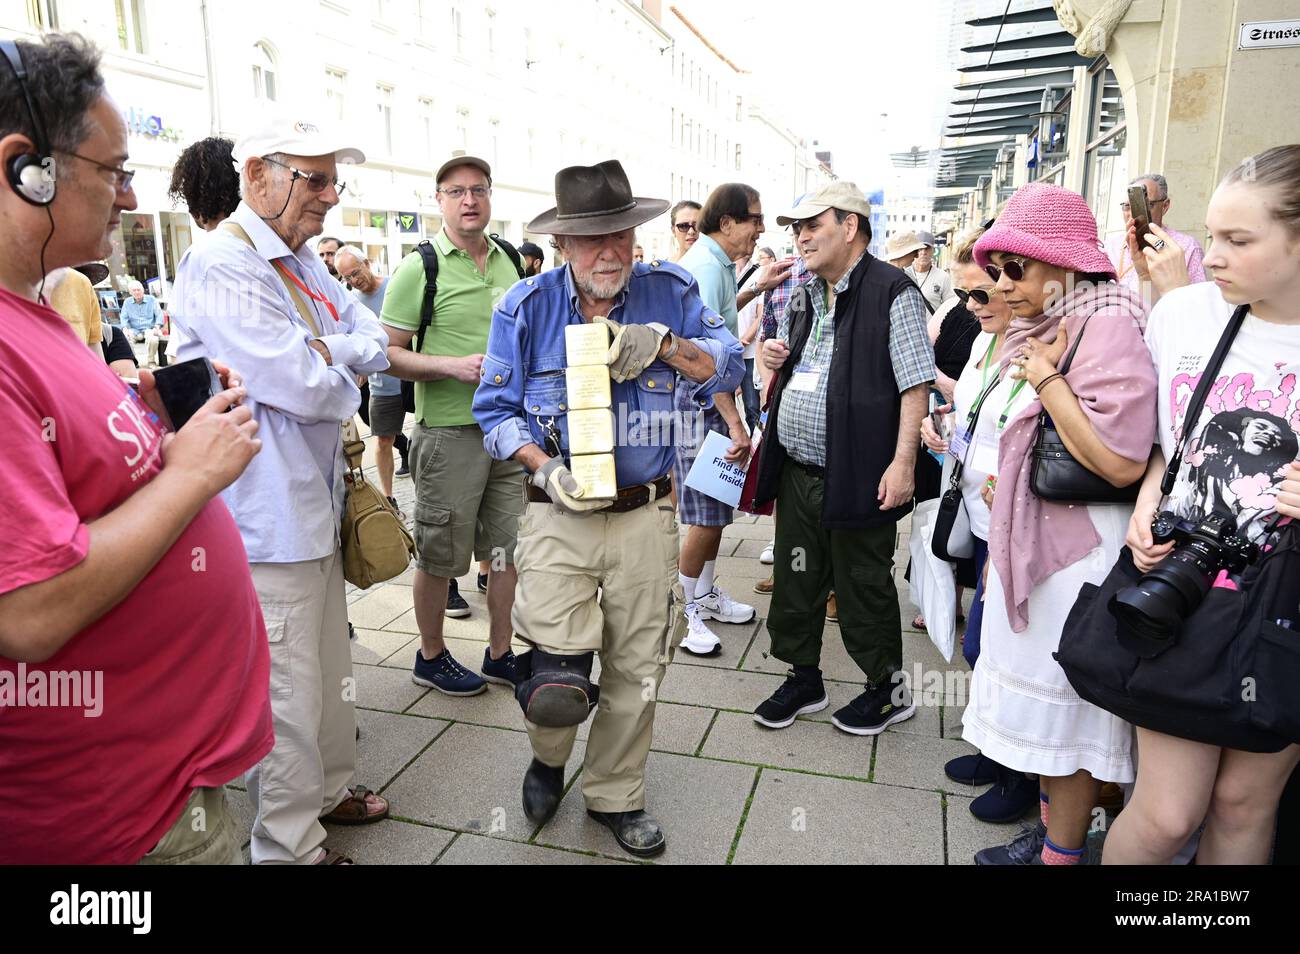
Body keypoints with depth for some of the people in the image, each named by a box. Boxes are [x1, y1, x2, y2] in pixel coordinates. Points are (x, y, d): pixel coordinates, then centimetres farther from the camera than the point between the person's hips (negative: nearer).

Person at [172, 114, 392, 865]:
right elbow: (305, 386, -24)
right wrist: (344, 384, -3)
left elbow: (376, 343, 8)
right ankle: (291, 846, 19)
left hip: (317, 501, 10)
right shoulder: (221, 266, -17)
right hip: (270, 515, -9)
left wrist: (323, 353, -8)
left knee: (329, 665, 22)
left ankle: (330, 788, 41)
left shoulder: (303, 261, 13)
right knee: (289, 690, 2)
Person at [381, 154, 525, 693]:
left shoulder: (511, 263, 10)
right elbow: (388, 353, -8)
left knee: (509, 547, 11)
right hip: (449, 430, -5)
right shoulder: (419, 269, -6)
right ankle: (431, 657, 26)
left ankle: (500, 655, 27)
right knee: (439, 553, 6)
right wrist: (454, 367, -20)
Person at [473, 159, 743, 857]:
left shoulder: (669, 294, 1)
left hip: (645, 516, 2)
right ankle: (548, 757, 30)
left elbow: (728, 368, 1)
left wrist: (664, 343, -17)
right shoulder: (526, 307, -1)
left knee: (638, 671, 12)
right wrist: (546, 467, -14)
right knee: (557, 686, -8)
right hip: (558, 516, -1)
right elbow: (496, 409, 2)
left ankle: (614, 794, 37)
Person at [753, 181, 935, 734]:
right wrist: (774, 354, 4)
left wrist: (902, 462, -21)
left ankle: (889, 689, 27)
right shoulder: (803, 295, 14)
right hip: (796, 471, 8)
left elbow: (914, 386, -15)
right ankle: (804, 678, 33)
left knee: (863, 586, 7)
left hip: (857, 475, -7)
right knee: (796, 578, 15)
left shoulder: (892, 293, -11)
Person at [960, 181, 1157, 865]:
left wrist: (1044, 375, -21)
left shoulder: (1106, 326, -16)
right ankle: (1047, 835, 34)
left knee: (1064, 709, 5)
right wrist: (999, 546, 20)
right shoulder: (1042, 327, 12)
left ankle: (1062, 853, 23)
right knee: (1041, 707, 18)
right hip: (1029, 545, 9)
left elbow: (1120, 460, -28)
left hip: (1075, 554, -9)